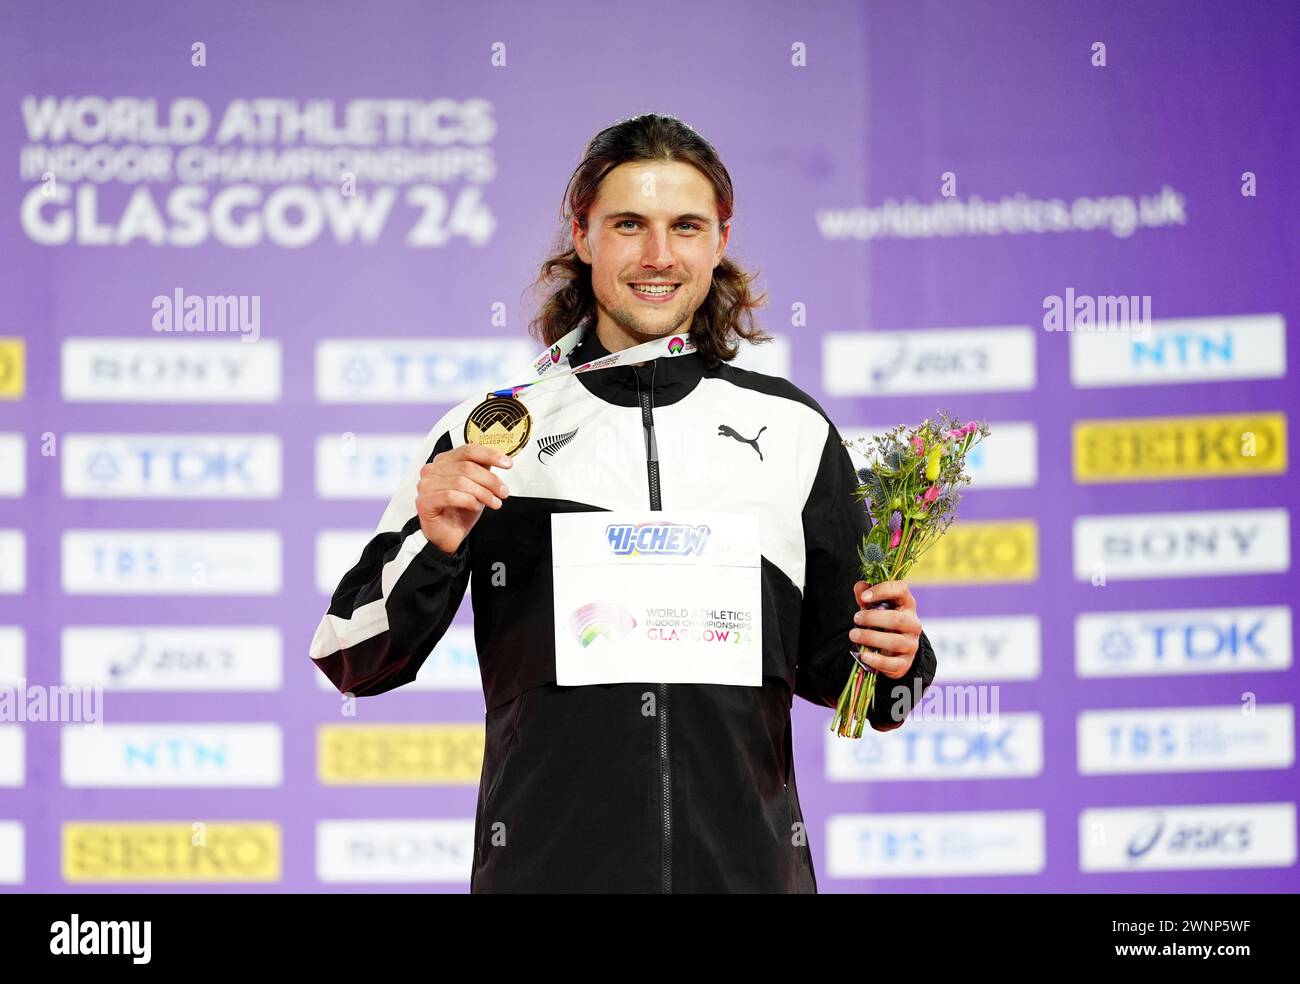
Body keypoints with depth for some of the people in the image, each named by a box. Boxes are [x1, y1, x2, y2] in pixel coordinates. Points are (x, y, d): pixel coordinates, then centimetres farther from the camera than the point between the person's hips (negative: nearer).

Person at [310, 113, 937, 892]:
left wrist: (895, 661, -5)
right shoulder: (492, 432, 4)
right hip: (546, 864, -1)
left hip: (748, 866, 1)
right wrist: (432, 548, -12)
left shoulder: (794, 432, 8)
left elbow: (833, 667, 16)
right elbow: (353, 664, 5)